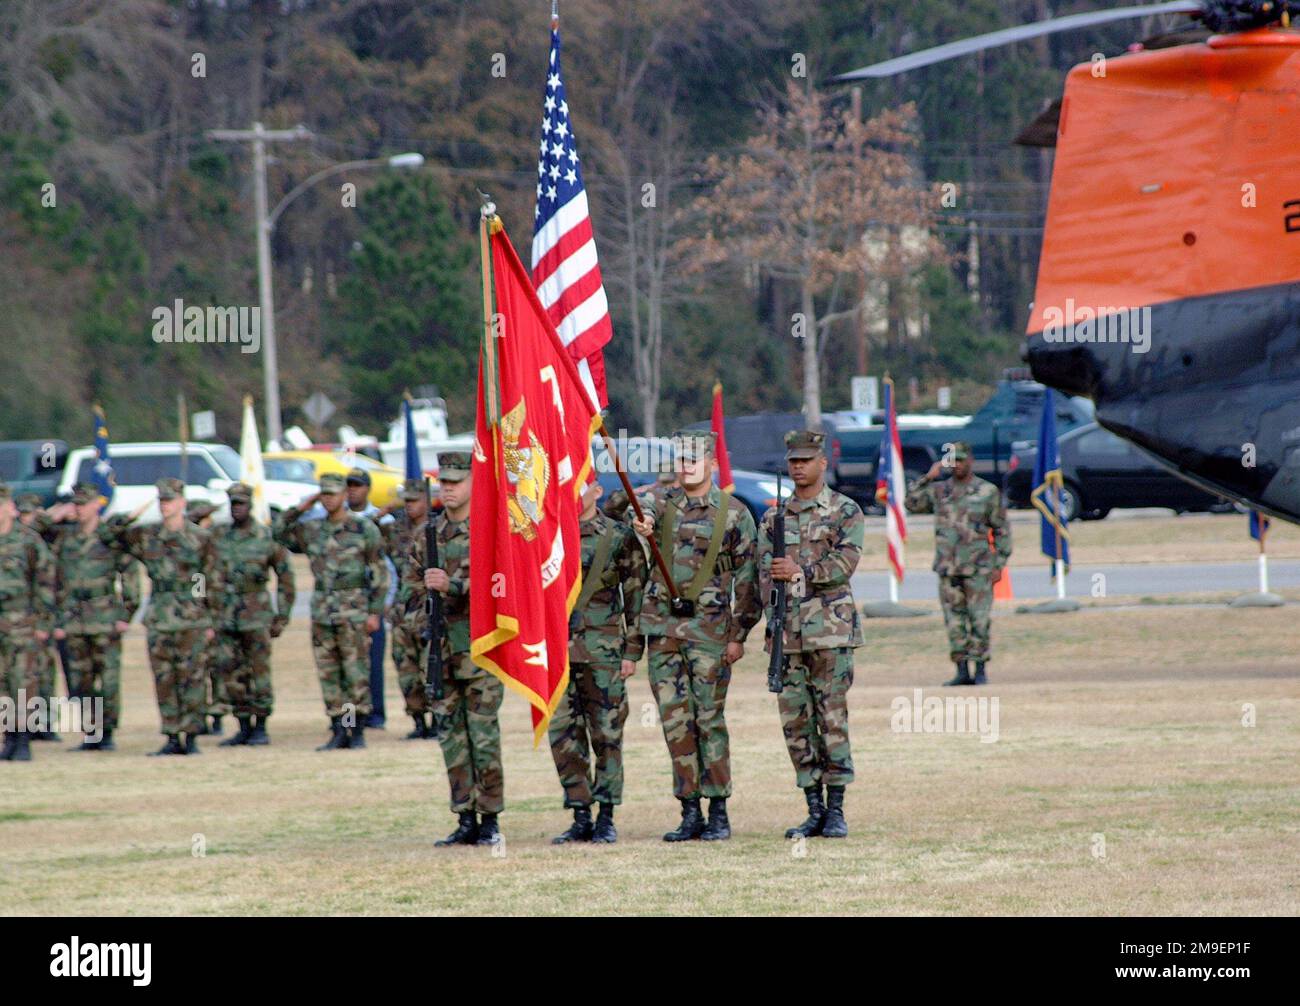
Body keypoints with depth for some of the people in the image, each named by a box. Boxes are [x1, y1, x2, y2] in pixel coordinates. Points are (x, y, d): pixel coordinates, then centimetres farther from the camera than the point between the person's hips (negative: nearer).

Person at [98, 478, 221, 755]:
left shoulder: (200, 538, 0)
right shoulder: (146, 537, 8)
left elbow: (213, 582, 2)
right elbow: (106, 534, 10)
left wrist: (212, 621, 0)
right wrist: (131, 516, -3)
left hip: (192, 620, -3)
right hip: (159, 619, 3)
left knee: (191, 679, -4)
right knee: (164, 681, 3)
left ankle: (191, 737, 2)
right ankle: (172, 739, 9)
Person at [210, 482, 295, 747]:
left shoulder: (266, 537, -2)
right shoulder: (218, 537, 7)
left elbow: (285, 578, 2)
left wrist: (281, 617, -2)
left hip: (256, 615, -4)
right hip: (225, 615, 4)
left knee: (259, 674, -2)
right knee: (231, 675, 4)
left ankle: (261, 728, 6)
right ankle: (244, 729, 13)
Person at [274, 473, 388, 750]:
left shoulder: (364, 528, -3)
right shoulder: (313, 530, 10)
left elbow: (380, 573, -3)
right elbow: (280, 532, 17)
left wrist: (375, 612, -9)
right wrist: (301, 508, 6)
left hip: (354, 611, -5)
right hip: (322, 610, 5)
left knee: (356, 673, -3)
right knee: (328, 674, 4)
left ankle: (358, 731, 4)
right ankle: (339, 732, 9)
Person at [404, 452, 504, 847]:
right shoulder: (428, 534, 14)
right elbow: (414, 586, 19)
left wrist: (452, 585, -24)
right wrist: (420, 623, 3)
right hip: (440, 645, 6)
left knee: (483, 735, -7)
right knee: (451, 735, 5)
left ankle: (490, 820, -1)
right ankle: (465, 821, 9)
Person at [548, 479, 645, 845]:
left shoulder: (619, 537, 1)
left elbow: (636, 596, 1)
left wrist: (632, 651, -4)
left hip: (603, 650, -3)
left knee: (606, 733, 1)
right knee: (563, 734, 1)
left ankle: (606, 818, 8)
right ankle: (580, 818, 8)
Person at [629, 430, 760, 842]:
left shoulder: (734, 513, -1)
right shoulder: (665, 503, 10)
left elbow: (748, 578, 0)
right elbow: (647, 514, -11)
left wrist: (739, 634, -4)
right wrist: (642, 523, -35)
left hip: (708, 628, -4)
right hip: (662, 624, 4)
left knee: (709, 719, -4)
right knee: (675, 722, 4)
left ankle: (719, 813, 2)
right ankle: (690, 814, 9)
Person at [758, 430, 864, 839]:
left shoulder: (845, 511, 3)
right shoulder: (774, 516, 14)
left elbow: (846, 561, -11)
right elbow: (765, 570, 6)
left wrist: (801, 571, -22)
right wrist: (774, 621, -9)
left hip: (830, 628, -4)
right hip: (785, 630, 4)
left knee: (832, 718, -5)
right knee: (795, 721, 3)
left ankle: (836, 810, 0)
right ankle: (814, 810, 8)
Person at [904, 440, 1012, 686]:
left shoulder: (988, 491, 1)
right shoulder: (939, 491, 10)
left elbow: (1002, 530, 4)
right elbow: (911, 504, 8)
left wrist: (999, 564, -2)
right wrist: (927, 478, 2)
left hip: (977, 569, -3)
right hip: (948, 569, 3)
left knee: (979, 621, -4)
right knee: (954, 622, 2)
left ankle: (980, 670, 3)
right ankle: (962, 671, 6)